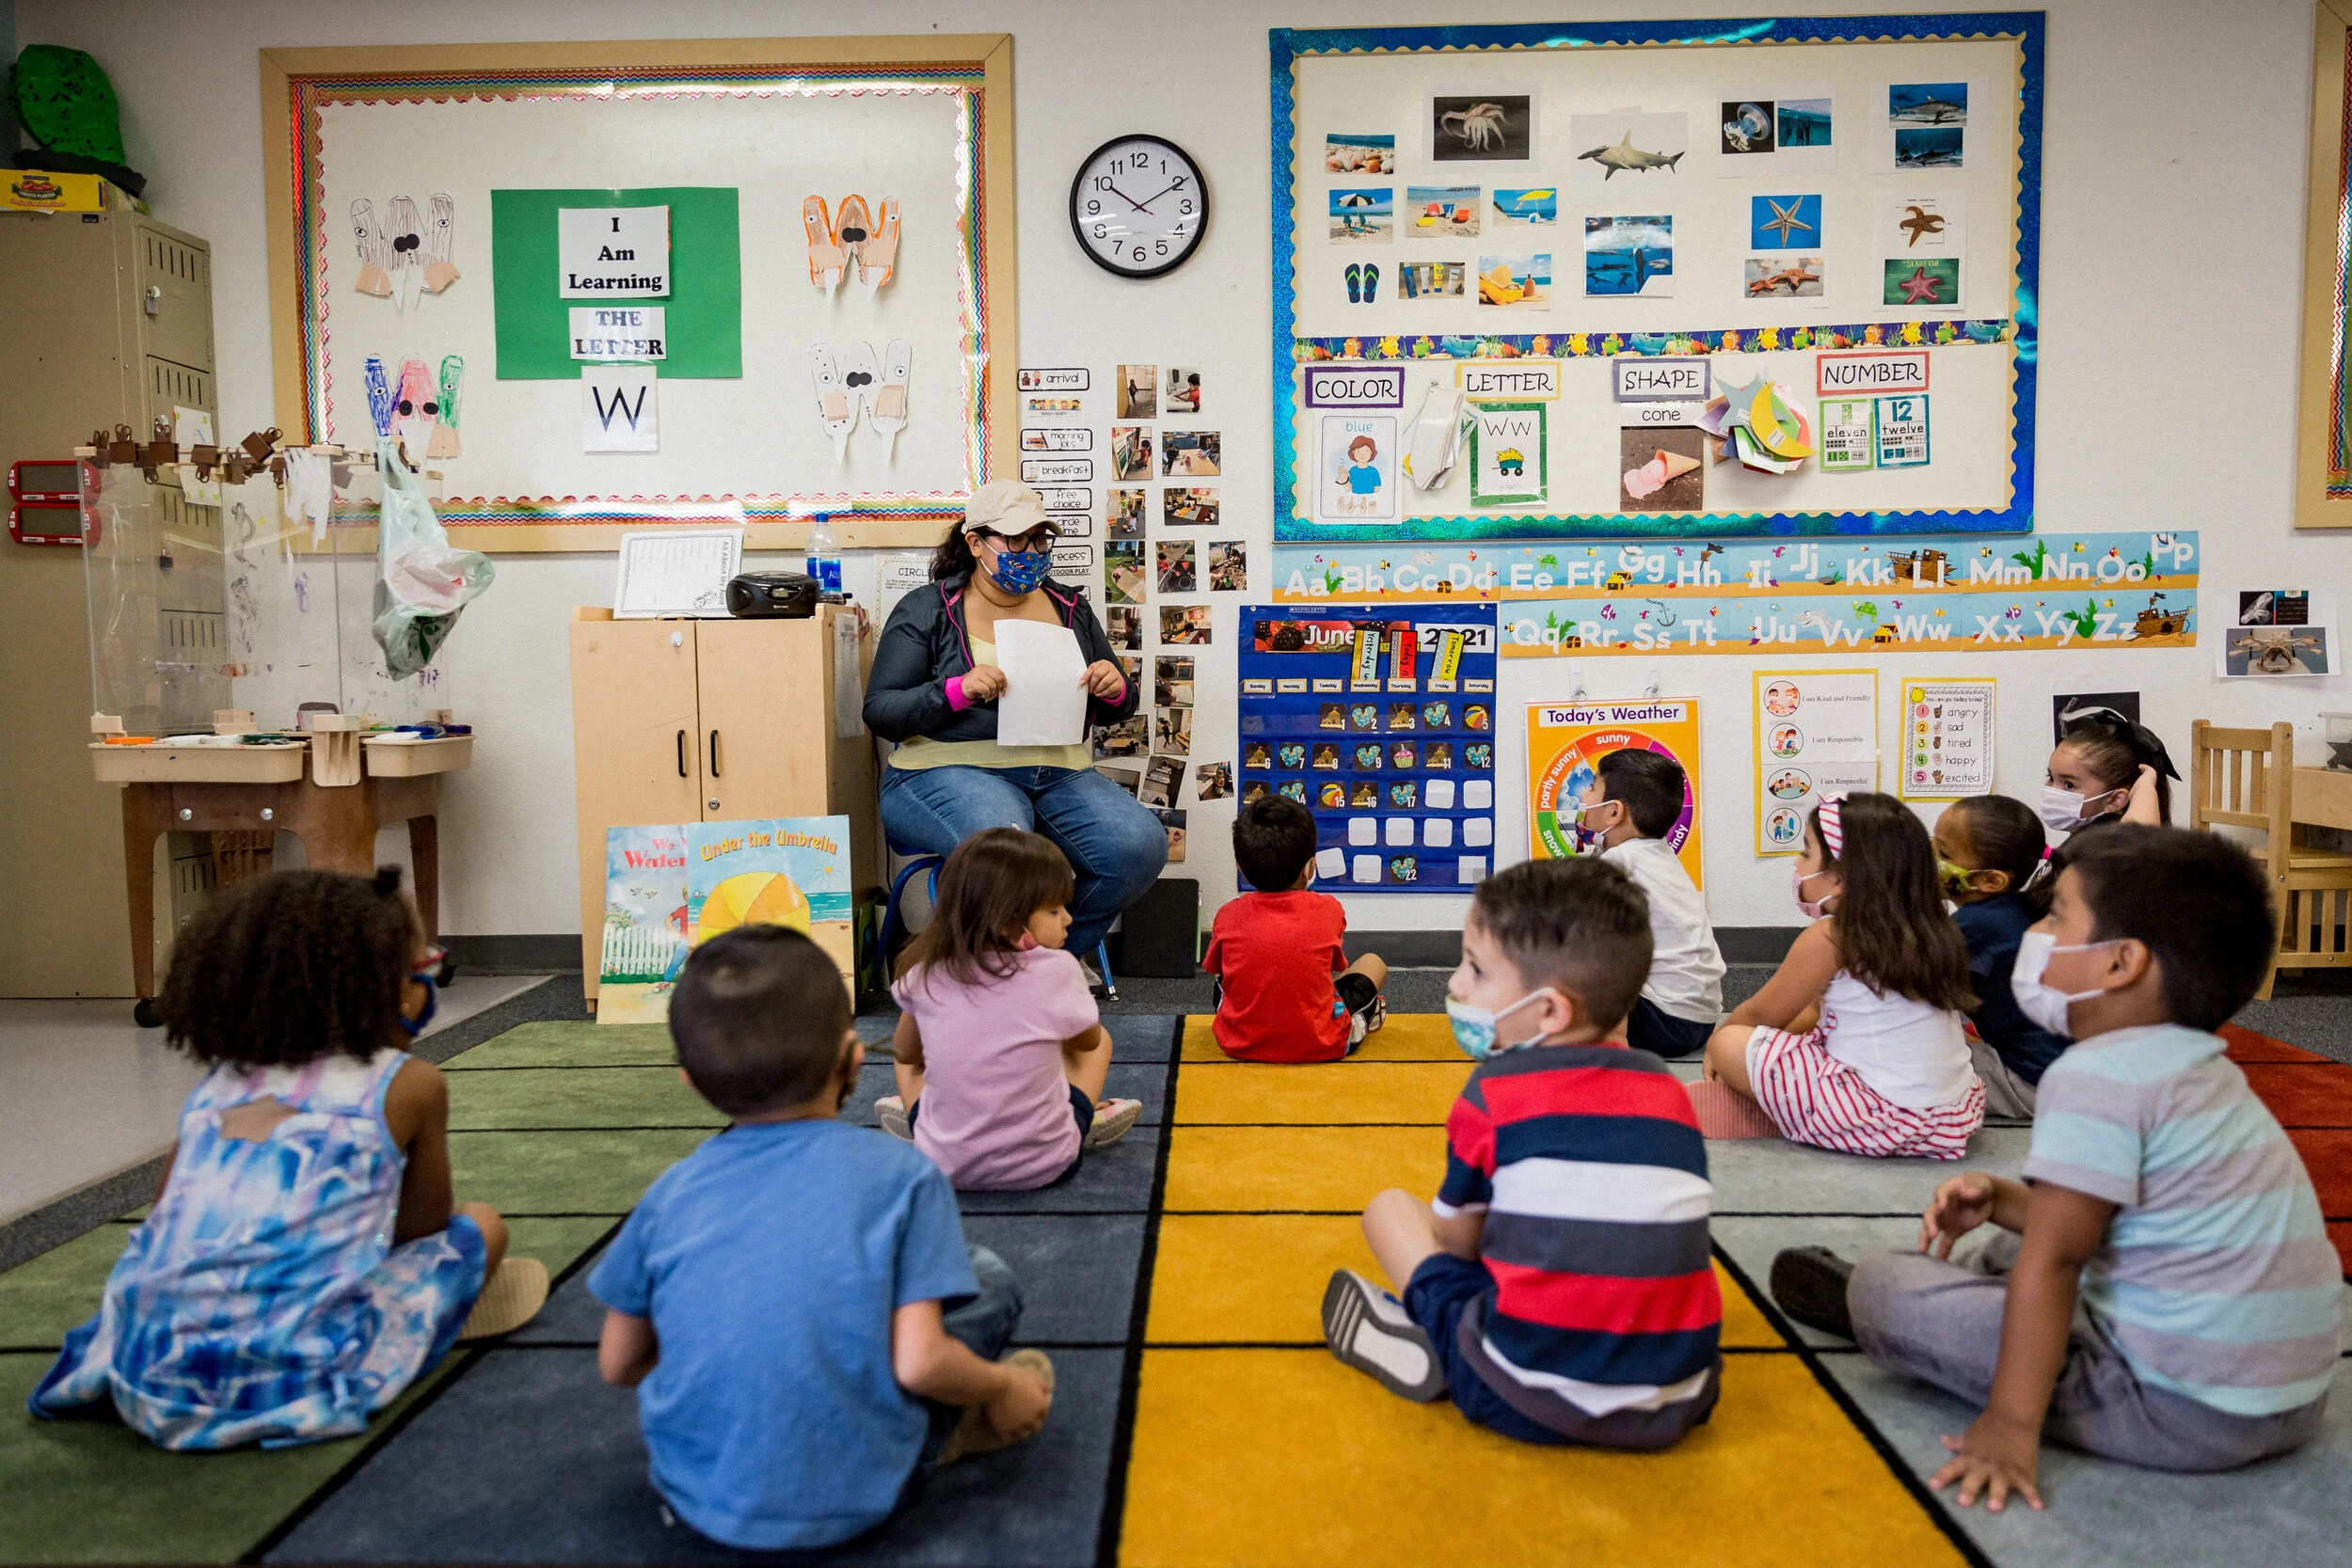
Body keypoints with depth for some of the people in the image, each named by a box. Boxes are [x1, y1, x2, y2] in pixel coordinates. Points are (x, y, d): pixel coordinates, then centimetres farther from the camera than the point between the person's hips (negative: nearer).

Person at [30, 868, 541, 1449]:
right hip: (294, 1386, -5)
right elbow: (422, 1232, 12)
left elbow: (159, 1235, 21)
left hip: (150, 1389, 6)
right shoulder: (411, 1085, 1)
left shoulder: (215, 1085, 15)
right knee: (480, 1225, 12)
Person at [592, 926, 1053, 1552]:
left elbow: (617, 1365, 6)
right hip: (851, 1500, -3)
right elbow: (918, 1364, -18)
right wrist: (1005, 1389, 3)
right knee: (988, 1279, 9)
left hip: (698, 1500, 3)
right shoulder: (902, 1176, -13)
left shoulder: (671, 1193, -4)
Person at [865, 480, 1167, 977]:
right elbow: (879, 711, -1)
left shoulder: (1071, 609, 18)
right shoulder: (926, 610, 6)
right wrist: (956, 691, -17)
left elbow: (1114, 711, 23)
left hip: (1059, 774, 4)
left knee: (1141, 846, -23)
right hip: (950, 769, -4)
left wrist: (1116, 690, -2)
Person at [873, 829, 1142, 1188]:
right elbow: (1088, 1041, 5)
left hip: (945, 1165, 2)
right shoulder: (1057, 971, -16)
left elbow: (906, 1053, 12)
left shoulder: (927, 976, -8)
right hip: (1043, 1167, -2)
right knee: (1100, 1038, 21)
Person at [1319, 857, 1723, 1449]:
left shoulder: (1496, 1089, -6)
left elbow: (1455, 1241, 6)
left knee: (1390, 1206, 10)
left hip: (1525, 1402, -5)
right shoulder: (1666, 1085, 6)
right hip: (1677, 1406, 5)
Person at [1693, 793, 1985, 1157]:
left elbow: (1759, 1014, 0)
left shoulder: (1828, 936, -14)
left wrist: (1716, 1042, 17)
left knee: (1731, 1042, -2)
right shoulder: (1925, 930, 8)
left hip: (1886, 1117, -8)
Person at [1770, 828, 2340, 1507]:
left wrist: (2011, 1424, -19)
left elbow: (2055, 1259, -21)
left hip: (2185, 1410, -10)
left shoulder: (2098, 1077, -19)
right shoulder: (2201, 1071, 11)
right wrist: (2004, 1200, 12)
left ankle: (1861, 1302, 26)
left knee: (1881, 1288, -4)